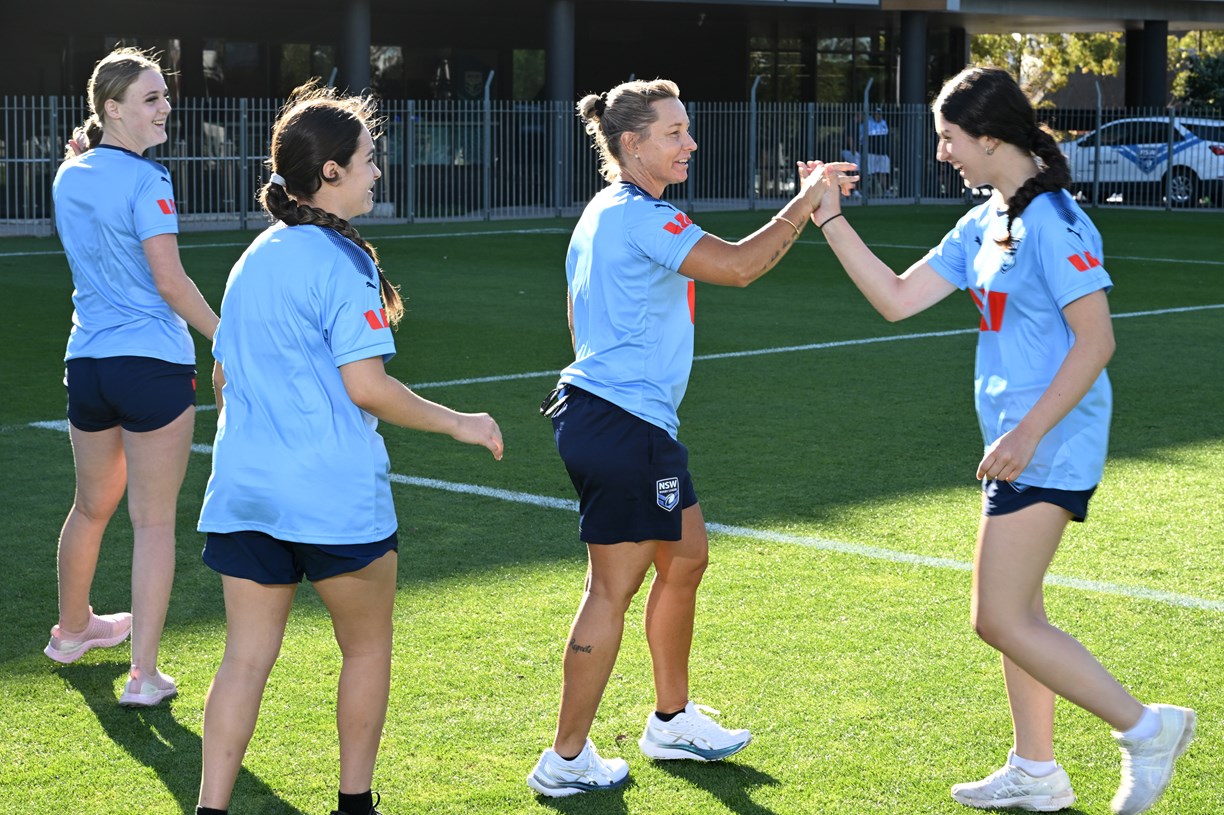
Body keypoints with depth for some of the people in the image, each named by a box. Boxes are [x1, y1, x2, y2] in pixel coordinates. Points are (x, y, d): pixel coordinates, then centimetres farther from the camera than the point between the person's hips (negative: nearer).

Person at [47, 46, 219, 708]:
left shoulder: (69, 176, 10)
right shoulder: (146, 180, -13)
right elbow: (170, 282, -16)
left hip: (86, 365, 7)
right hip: (153, 364, -7)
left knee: (92, 506, 25)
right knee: (154, 522, -1)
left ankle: (71, 628, 43)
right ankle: (143, 675, -2)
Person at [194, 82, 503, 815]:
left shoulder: (255, 258, 12)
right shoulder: (342, 261, -12)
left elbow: (224, 376, 17)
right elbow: (365, 386, -16)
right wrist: (459, 424, -6)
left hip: (244, 486, 7)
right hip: (334, 492, -6)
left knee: (246, 657, 6)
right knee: (367, 647, 12)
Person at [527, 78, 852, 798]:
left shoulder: (606, 213, 15)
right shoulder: (641, 217, -17)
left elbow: (580, 316, 24)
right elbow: (736, 265, -26)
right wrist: (804, 204, -15)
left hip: (595, 410, 11)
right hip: (626, 424, -11)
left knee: (686, 557, 20)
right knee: (613, 590, -3)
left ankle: (673, 720, 32)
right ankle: (566, 760, 5)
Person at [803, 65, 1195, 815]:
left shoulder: (1051, 221, -17)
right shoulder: (985, 223, 11)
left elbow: (1096, 341, -21)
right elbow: (897, 299, 12)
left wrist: (1028, 434, -23)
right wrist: (831, 221, 6)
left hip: (1048, 448, -10)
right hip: (1019, 445, 10)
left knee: (1002, 619, -9)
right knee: (1015, 612, 15)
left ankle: (1146, 728, -2)